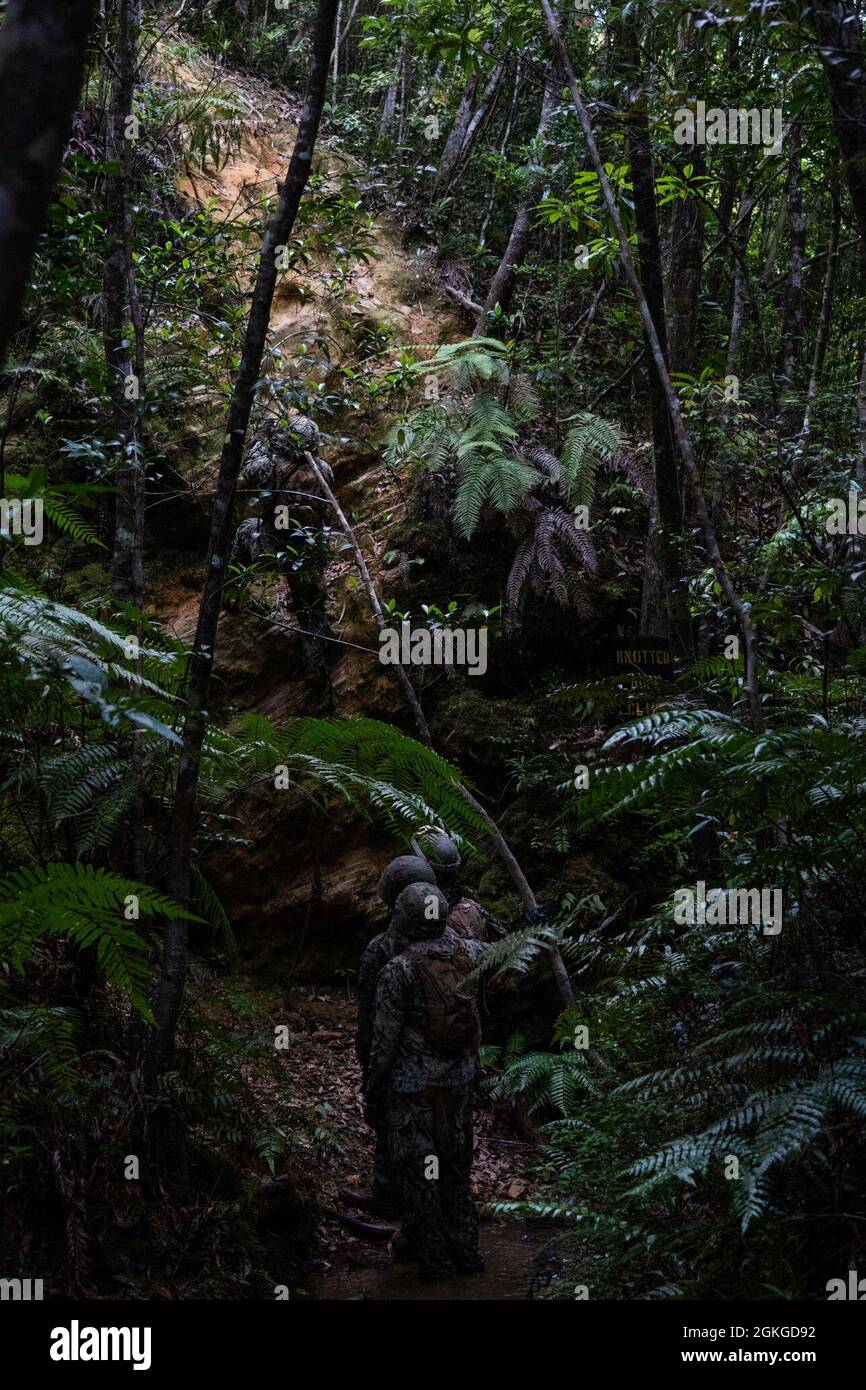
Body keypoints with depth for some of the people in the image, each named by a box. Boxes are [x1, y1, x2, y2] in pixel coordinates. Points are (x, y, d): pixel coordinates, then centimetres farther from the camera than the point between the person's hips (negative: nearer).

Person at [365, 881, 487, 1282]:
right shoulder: (467, 952, -4)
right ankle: (466, 1252, 26)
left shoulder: (399, 970, -18)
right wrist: (446, 931, 31)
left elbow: (384, 1040, -14)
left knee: (417, 1174, 7)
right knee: (455, 1168, 19)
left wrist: (372, 1094, -3)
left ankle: (435, 1260, 14)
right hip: (459, 1081, 5)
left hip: (412, 1086, -5)